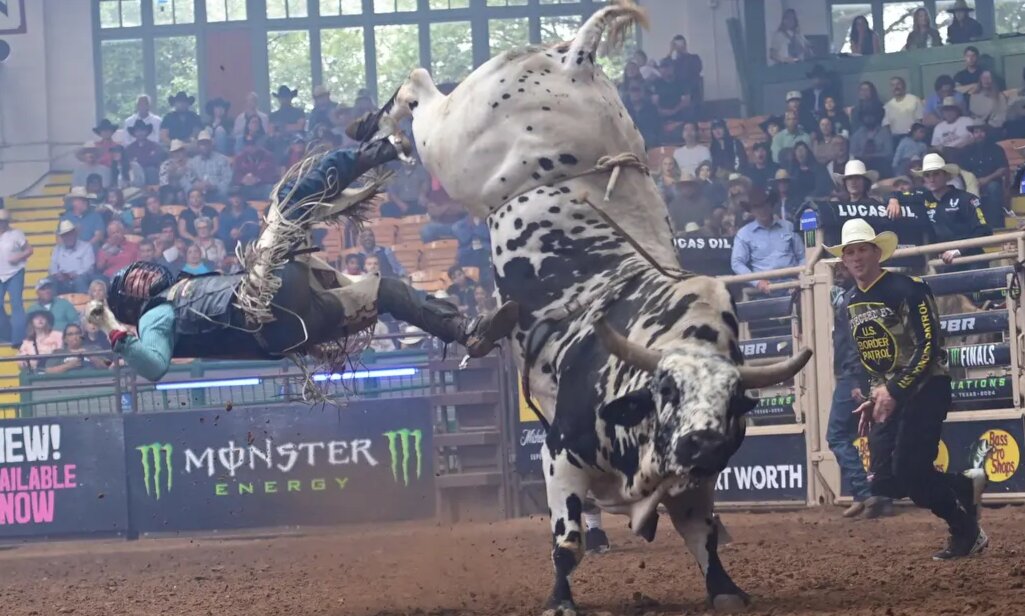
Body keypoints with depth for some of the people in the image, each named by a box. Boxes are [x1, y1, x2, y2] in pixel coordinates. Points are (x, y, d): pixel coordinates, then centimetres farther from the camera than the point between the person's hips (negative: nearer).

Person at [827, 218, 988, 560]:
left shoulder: (907, 289, -15)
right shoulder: (849, 302, 9)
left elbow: (928, 348, -19)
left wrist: (894, 392, -23)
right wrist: (874, 396, 10)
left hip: (925, 389, -7)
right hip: (887, 395, 8)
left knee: (909, 472, -17)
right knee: (883, 482, -2)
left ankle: (966, 532, 5)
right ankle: (964, 487, 21)